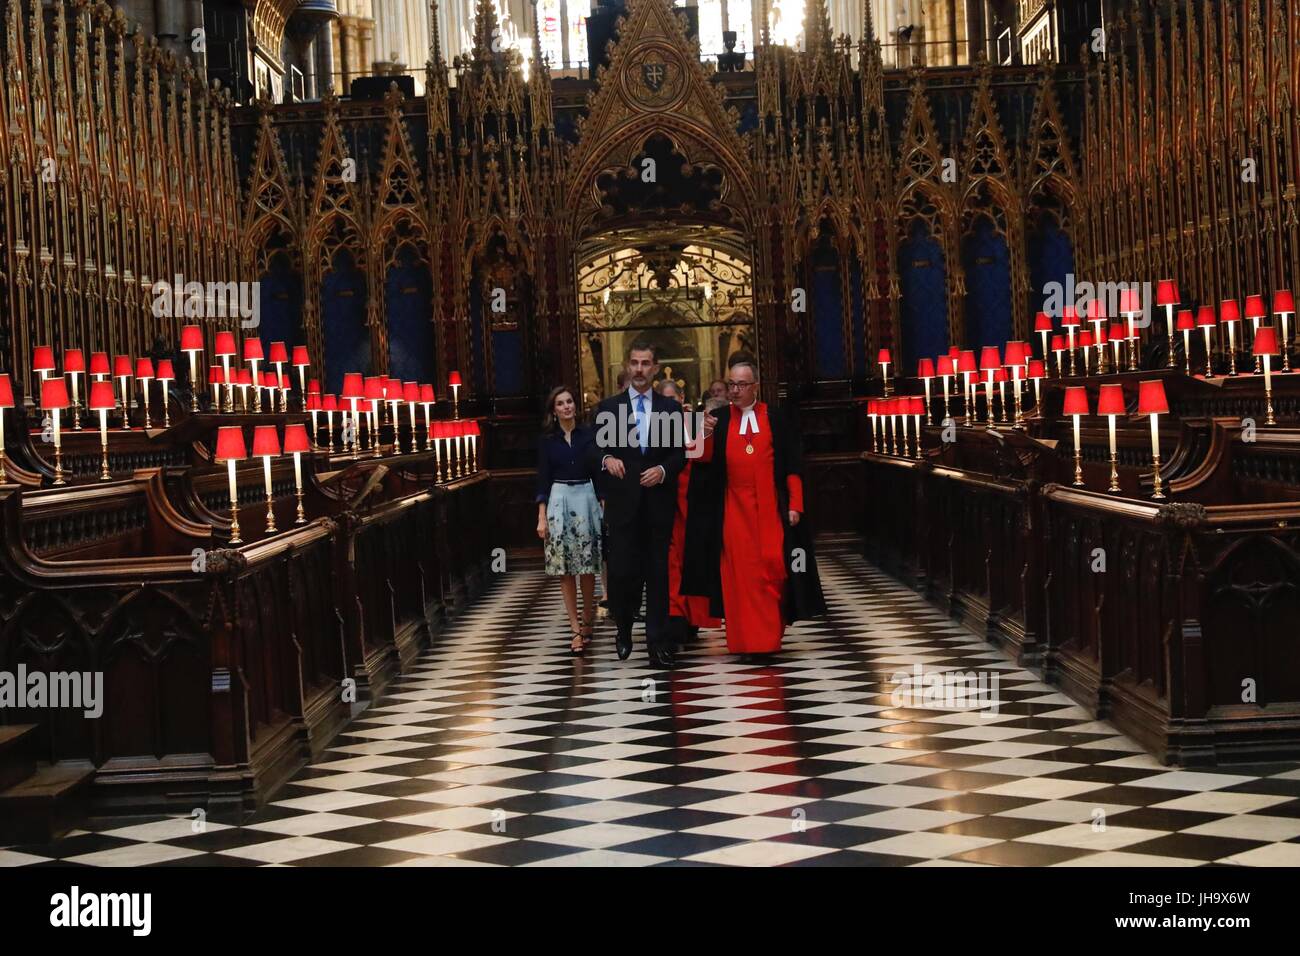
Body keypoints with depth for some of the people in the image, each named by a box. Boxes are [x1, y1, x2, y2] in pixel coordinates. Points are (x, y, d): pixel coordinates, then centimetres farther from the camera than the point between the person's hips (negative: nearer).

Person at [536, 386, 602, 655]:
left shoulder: (588, 435, 4)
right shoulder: (547, 440, 4)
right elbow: (543, 479, 3)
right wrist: (542, 517, -3)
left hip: (586, 498, 0)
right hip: (559, 501, 0)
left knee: (587, 567, 2)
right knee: (565, 569, -1)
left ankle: (587, 620, 20)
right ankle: (576, 629, 3)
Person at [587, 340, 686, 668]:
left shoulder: (671, 408, 8)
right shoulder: (607, 408, 6)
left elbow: (680, 453, 5)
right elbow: (592, 450, 2)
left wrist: (663, 470, -14)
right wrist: (606, 458, -20)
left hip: (658, 503, 1)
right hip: (623, 503, -1)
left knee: (657, 573, 3)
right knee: (623, 571, -1)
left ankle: (657, 641, 10)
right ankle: (624, 630, 25)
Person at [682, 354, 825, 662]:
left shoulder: (775, 418, 4)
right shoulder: (720, 420, 7)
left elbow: (792, 465, 4)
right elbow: (705, 461, -2)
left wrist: (795, 505, -3)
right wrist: (706, 436, -21)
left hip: (770, 507, -1)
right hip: (734, 507, 1)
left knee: (773, 567, -4)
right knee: (740, 572, -2)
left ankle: (770, 636, 9)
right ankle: (748, 640, 3)